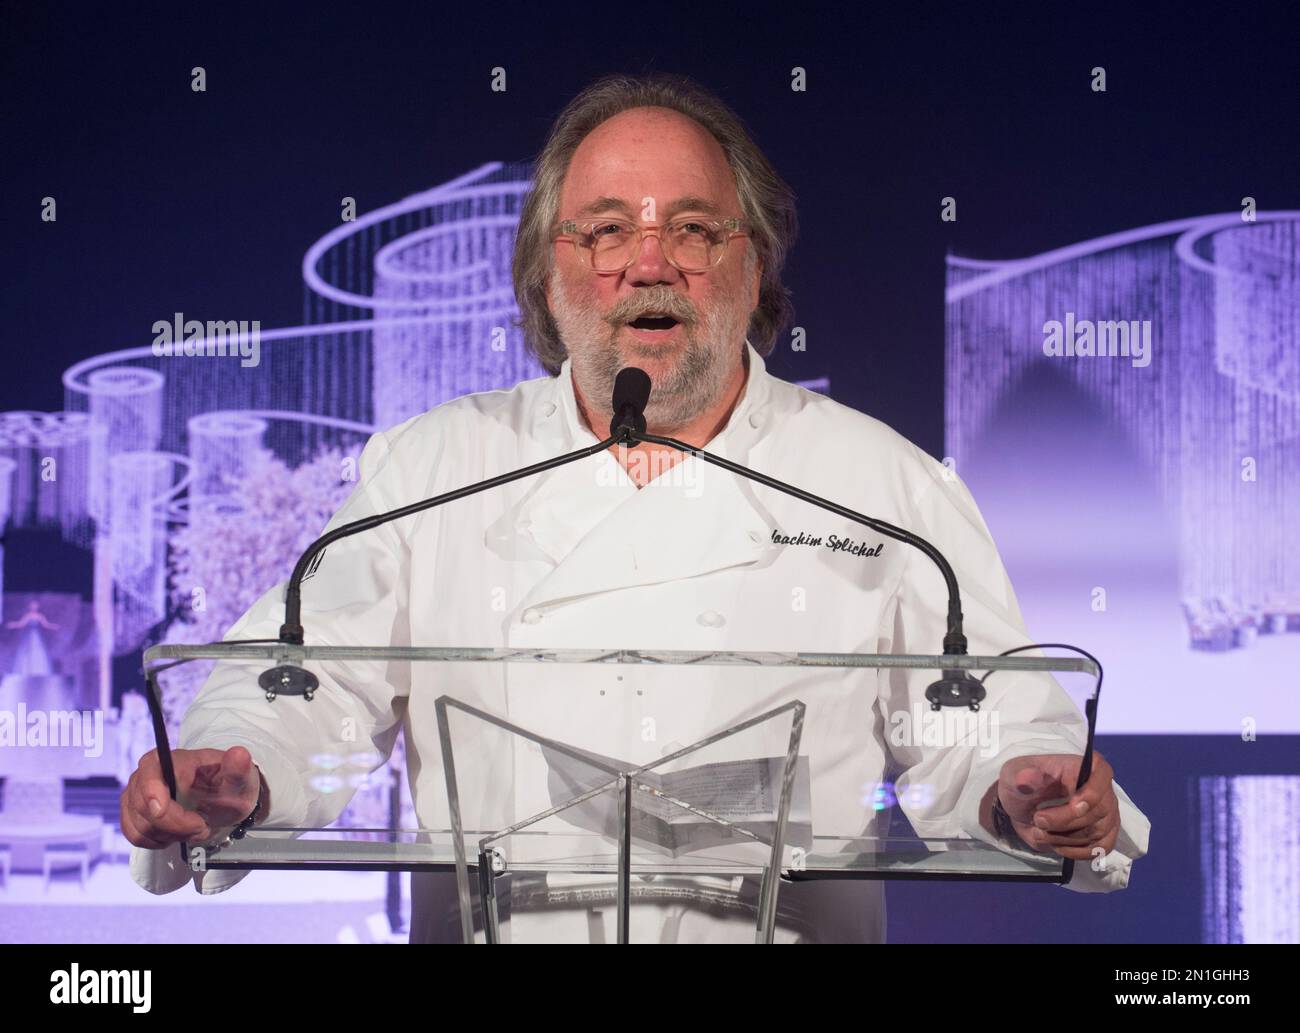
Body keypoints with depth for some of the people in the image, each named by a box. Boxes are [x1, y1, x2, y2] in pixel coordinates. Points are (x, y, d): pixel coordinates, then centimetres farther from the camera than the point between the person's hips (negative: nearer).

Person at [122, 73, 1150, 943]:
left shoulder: (887, 482, 9)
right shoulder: (430, 466, 12)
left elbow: (980, 724, 6)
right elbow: (310, 681, 7)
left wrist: (1028, 792, -15)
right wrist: (226, 773, -13)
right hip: (497, 930, -1)